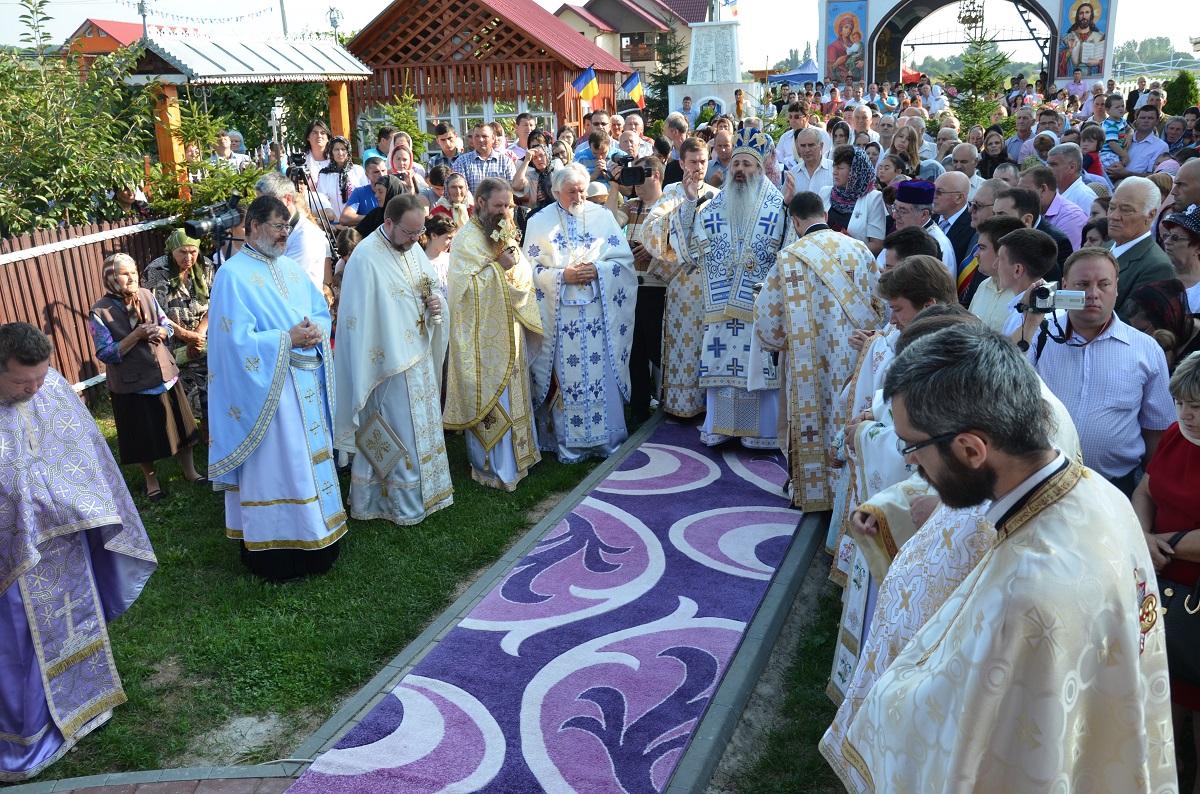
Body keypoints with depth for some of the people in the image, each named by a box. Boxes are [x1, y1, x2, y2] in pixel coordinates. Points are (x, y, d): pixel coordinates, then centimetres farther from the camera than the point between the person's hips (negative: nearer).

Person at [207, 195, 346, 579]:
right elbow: (238, 339, -18)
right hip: (267, 387, -8)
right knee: (274, 464, -2)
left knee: (309, 456, 16)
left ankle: (314, 536, 30)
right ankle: (273, 549, 10)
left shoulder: (290, 268, 12)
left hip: (305, 383, 8)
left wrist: (317, 331, -7)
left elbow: (322, 311, 15)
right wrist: (288, 338, -19)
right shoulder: (233, 274, -11)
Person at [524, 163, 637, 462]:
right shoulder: (540, 222, 3)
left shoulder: (602, 216, 6)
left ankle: (607, 438, 17)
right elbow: (531, 269, -1)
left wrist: (597, 270, -12)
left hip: (599, 311, 1)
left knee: (602, 374, 4)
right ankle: (568, 443, 12)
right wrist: (563, 275, -14)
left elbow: (624, 259, 4)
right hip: (560, 313, -1)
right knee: (567, 378, 2)